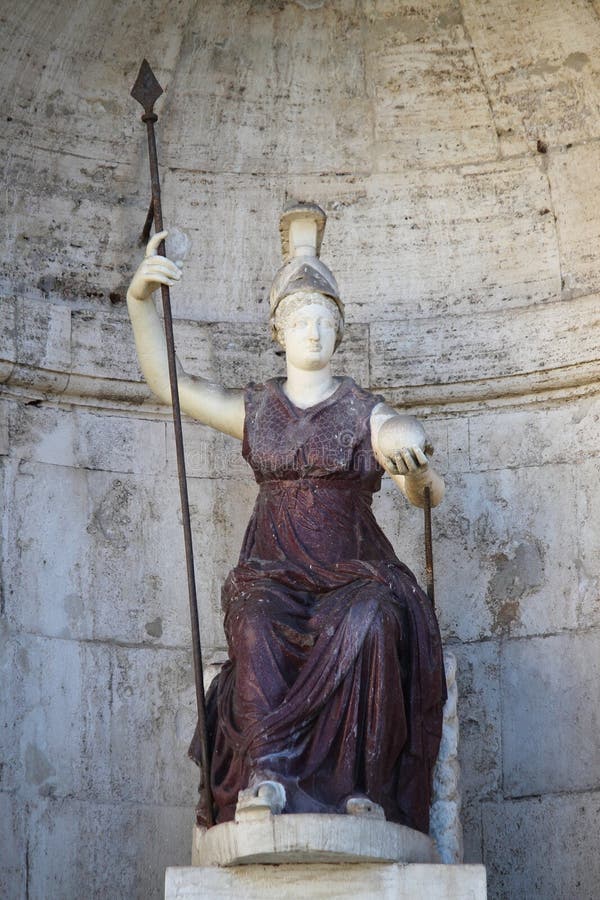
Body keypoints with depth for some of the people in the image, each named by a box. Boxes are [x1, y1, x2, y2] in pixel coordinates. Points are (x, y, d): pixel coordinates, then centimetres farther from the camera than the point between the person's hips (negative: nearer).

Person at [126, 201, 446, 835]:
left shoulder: (366, 414, 8)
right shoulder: (254, 411, 15)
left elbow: (426, 496, -1)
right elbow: (166, 381, 7)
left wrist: (412, 461, -27)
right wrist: (140, 300, -9)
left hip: (354, 573, -1)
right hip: (273, 573, 1)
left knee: (368, 624, -36)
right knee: (256, 623, -35)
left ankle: (360, 783, -36)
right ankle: (269, 774, -44)